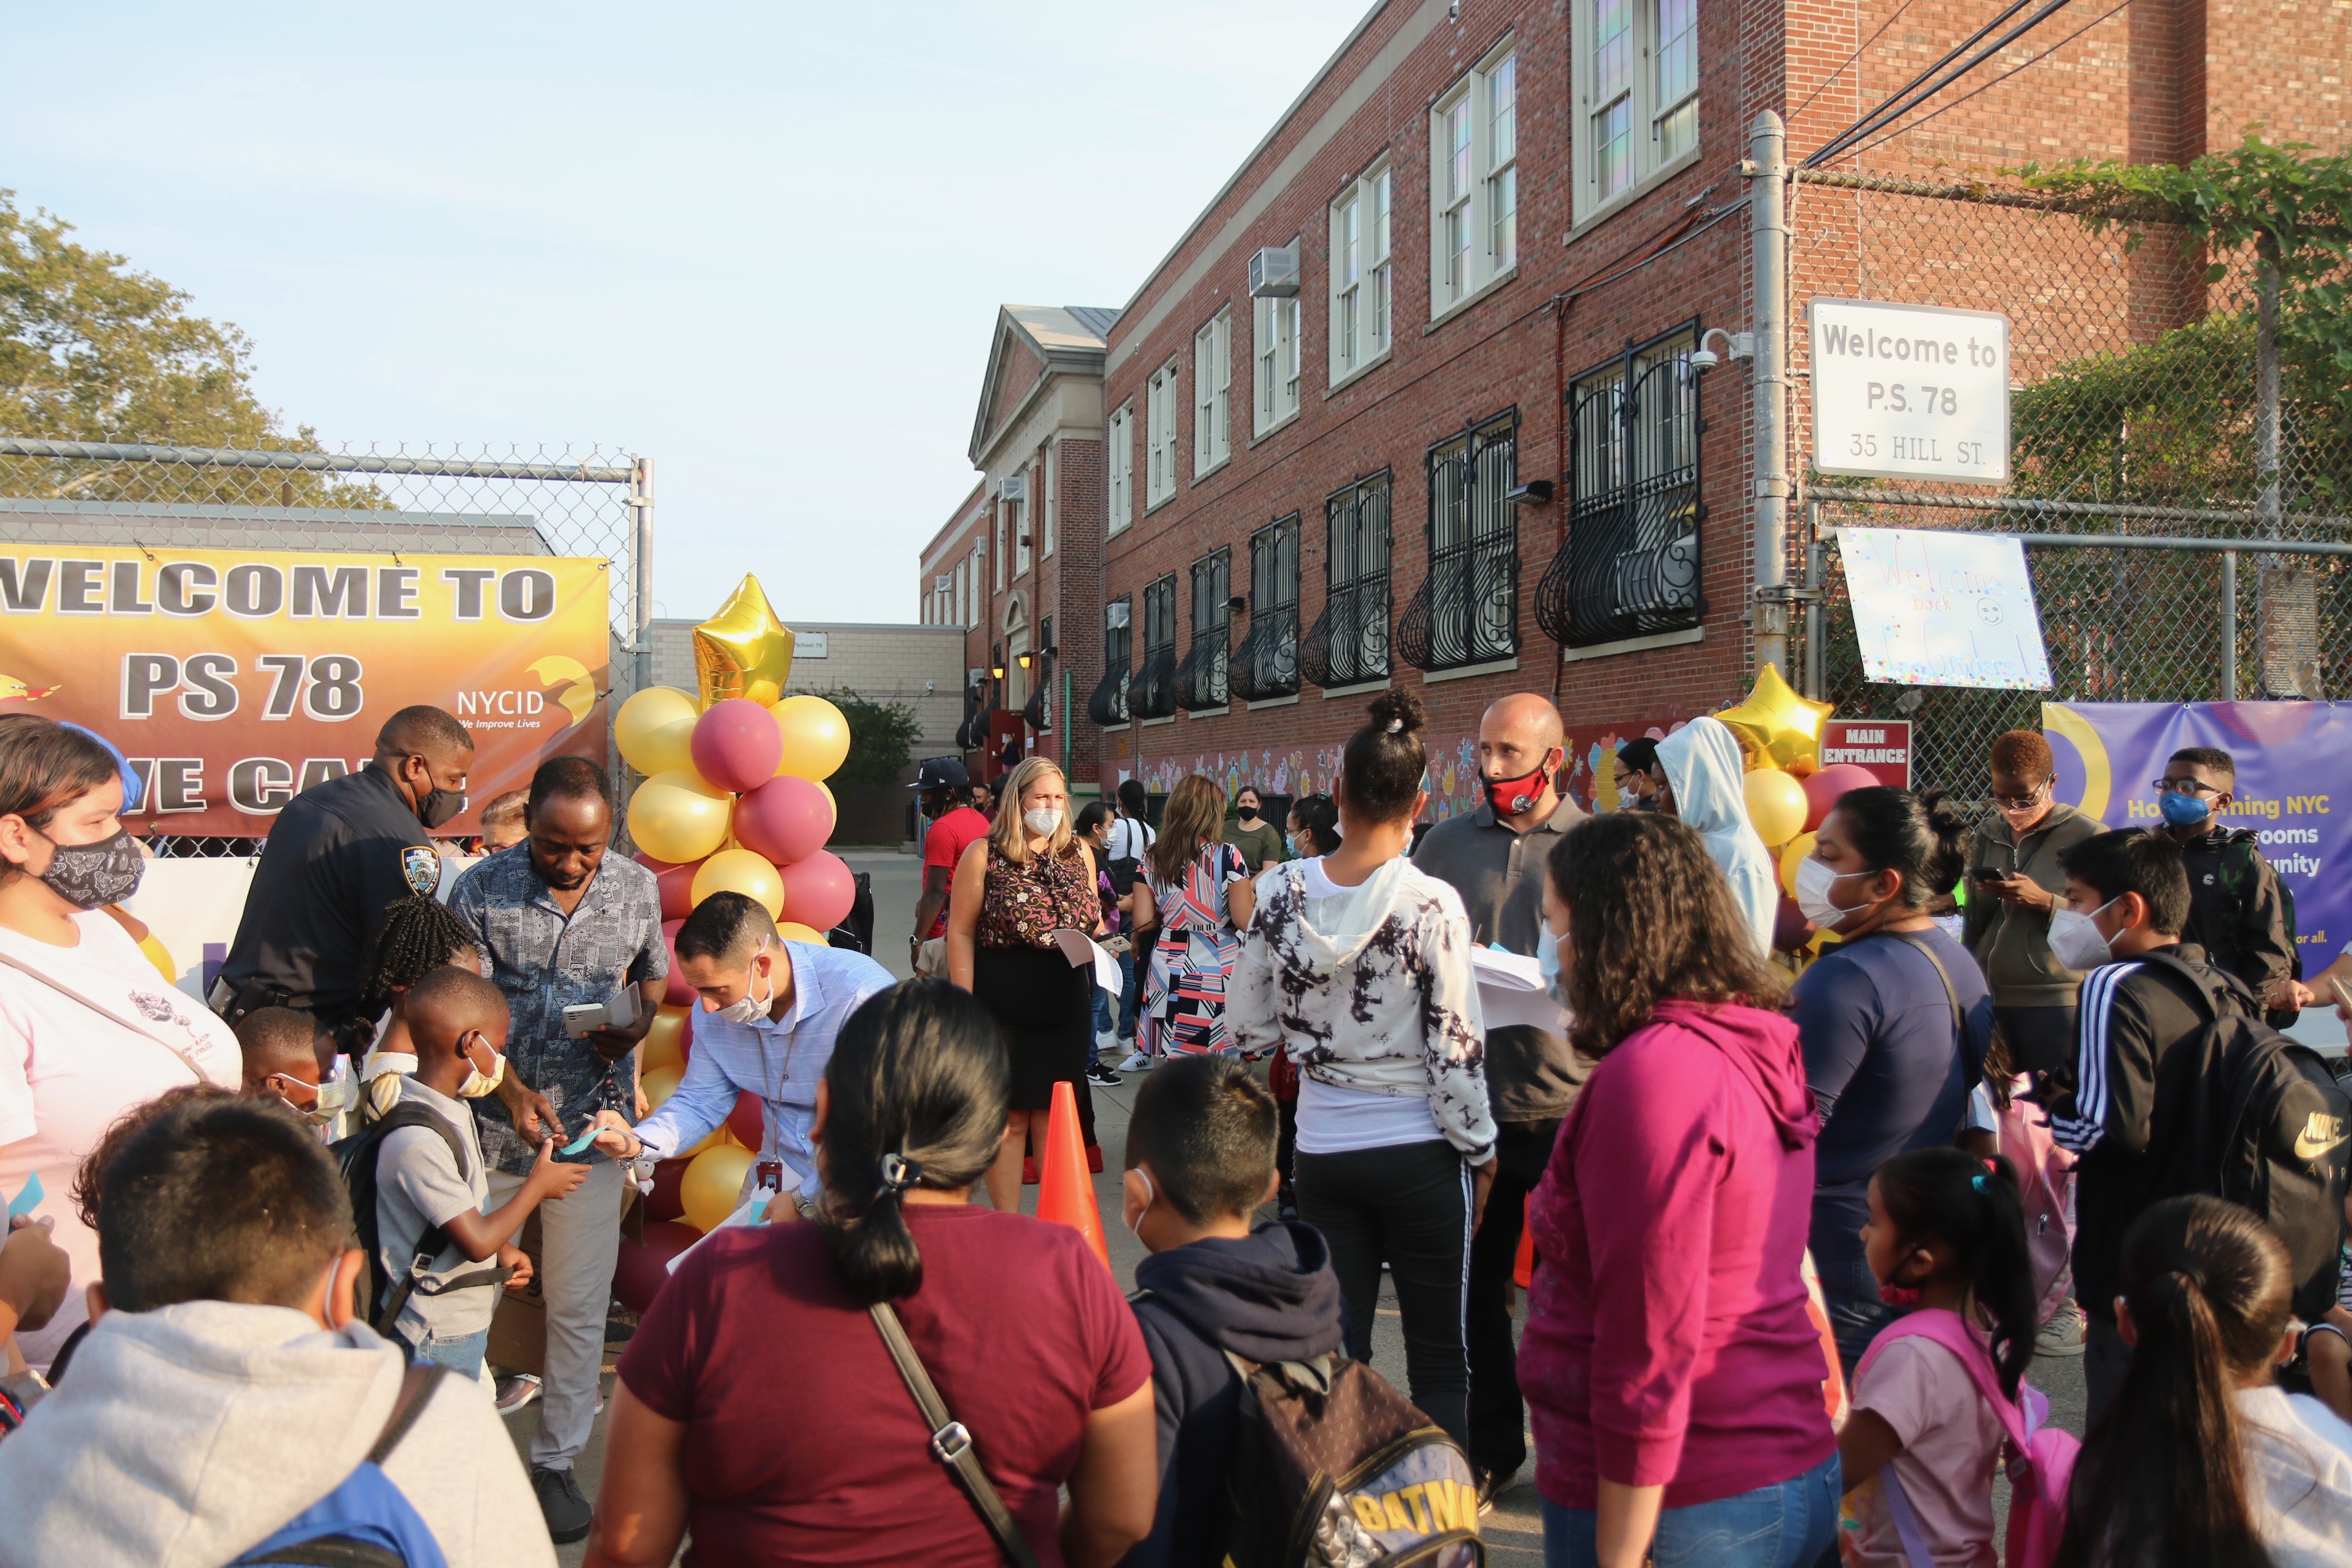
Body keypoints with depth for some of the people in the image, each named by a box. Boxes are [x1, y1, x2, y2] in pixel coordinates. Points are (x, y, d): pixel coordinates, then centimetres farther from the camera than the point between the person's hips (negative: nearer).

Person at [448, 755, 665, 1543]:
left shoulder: (636, 889, -1)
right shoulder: (480, 891, -8)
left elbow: (654, 977, 13)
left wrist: (635, 1024, -9)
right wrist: (516, 1097, -20)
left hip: (592, 1124, 1)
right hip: (493, 1123, -1)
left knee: (577, 1304, 7)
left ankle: (555, 1461, 23)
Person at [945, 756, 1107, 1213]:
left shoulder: (1080, 854, 9)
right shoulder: (984, 855, -4)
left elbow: (1093, 922, 20)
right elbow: (960, 932, -5)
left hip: (1067, 1009, 4)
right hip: (1003, 1014, -3)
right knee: (1008, 1118, 3)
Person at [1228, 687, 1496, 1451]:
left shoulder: (1283, 891, -5)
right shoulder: (1431, 905, -16)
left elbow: (1248, 1025, 2)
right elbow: (1455, 1047, -12)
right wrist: (1479, 1151, 1)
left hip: (1322, 1150, 4)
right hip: (1419, 1153, -3)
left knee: (1334, 1348, 15)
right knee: (1440, 1355, 10)